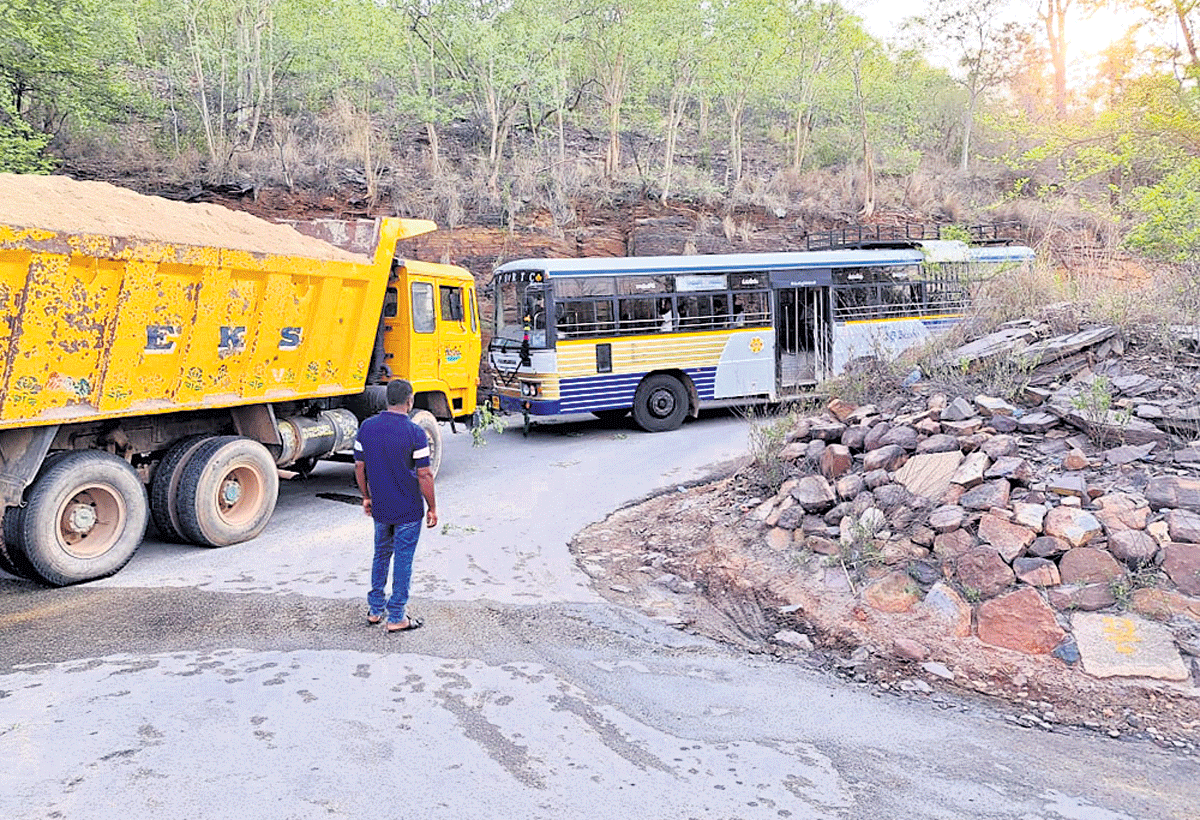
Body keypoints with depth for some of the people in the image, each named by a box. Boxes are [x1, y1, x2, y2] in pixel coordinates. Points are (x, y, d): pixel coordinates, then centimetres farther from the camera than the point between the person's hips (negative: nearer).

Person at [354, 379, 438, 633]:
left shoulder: (367, 427, -2)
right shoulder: (415, 433, -17)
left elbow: (359, 466, 5)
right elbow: (424, 475, -15)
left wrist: (366, 497, 18)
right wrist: (432, 507, -4)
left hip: (380, 507, 5)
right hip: (408, 510, -5)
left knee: (381, 555, 21)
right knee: (403, 561, 5)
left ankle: (375, 609, 30)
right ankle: (396, 617, 13)